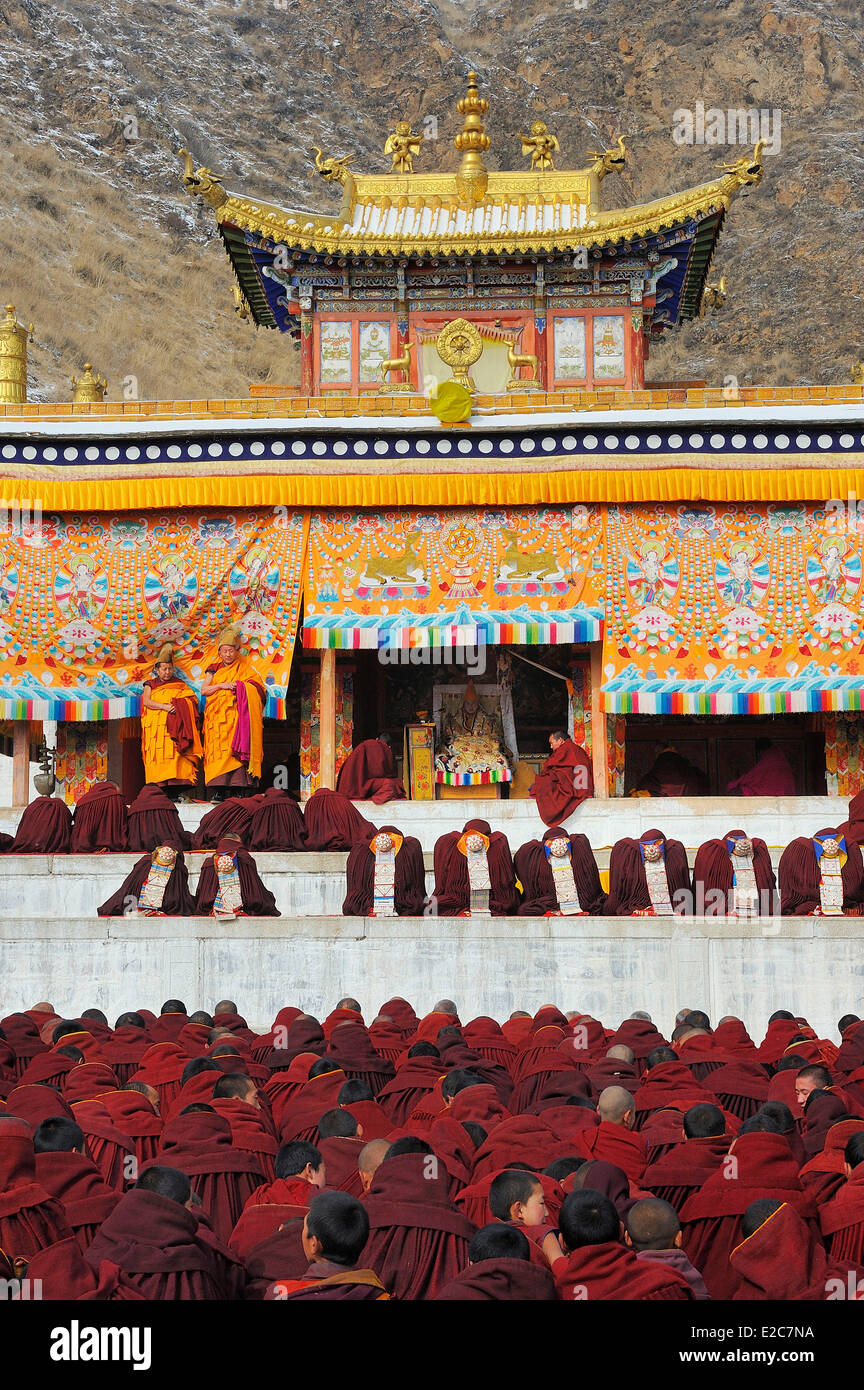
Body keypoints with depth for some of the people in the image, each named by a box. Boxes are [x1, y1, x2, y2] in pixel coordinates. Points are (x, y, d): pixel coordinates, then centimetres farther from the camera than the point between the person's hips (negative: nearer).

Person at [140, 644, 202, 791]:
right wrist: (164, 706, -14)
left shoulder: (180, 685, 17)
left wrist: (179, 706, -11)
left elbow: (193, 698, 7)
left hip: (175, 729, 0)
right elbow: (146, 701, 0)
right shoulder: (151, 684, 16)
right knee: (159, 755, -12)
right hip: (156, 728, 0)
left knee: (176, 756, -15)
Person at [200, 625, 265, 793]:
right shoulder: (214, 669, 16)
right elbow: (204, 690, 5)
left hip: (237, 719, -2)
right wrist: (221, 686, -9)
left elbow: (259, 688, 1)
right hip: (217, 720, 2)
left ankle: (239, 788, -21)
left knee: (236, 753, -16)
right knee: (218, 757, -8)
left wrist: (241, 687, -14)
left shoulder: (245, 668, 11)